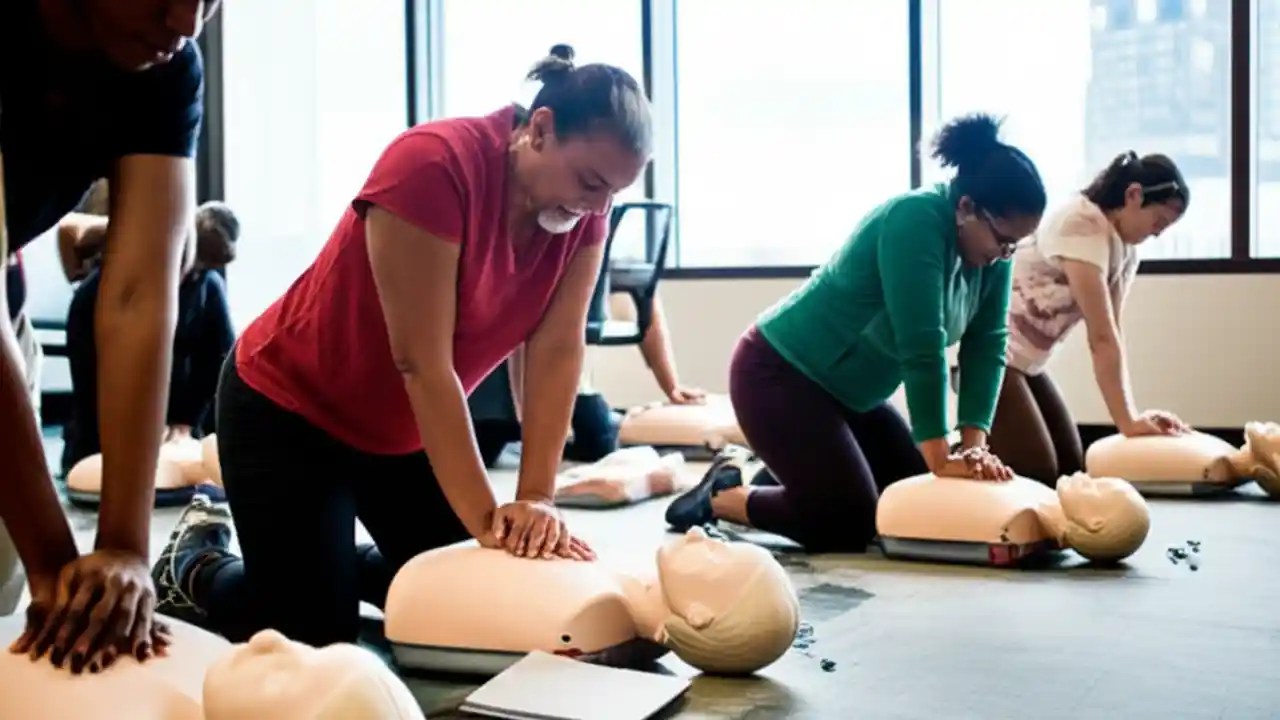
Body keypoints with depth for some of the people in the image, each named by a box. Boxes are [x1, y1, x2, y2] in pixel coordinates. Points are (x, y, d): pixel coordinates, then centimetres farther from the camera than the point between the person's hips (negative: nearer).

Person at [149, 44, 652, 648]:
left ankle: (332, 560, 30)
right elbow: (422, 361, -30)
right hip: (289, 410, -7)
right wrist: (484, 518, -28)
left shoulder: (583, 206, -12)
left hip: (403, 428, 7)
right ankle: (192, 566, 24)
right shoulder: (433, 165, -30)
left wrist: (537, 498, -21)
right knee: (314, 635, -4)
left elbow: (558, 350, -14)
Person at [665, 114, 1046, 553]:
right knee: (850, 522, -12)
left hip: (847, 391, 9)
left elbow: (987, 345, -4)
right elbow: (922, 348, -31)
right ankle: (724, 497, 7)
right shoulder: (914, 221, -27)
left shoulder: (991, 249, -3)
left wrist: (974, 444, -15)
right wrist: (941, 459, -30)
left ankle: (787, 479, 22)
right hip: (780, 375, -9)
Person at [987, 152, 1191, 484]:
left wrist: (1133, 416, -14)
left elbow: (1110, 334, -2)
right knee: (1037, 473, -12)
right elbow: (1102, 338, -25)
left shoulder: (1126, 248, 6)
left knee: (1070, 467, 8)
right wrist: (1128, 422, -26)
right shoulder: (1081, 225, -22)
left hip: (1026, 361, 10)